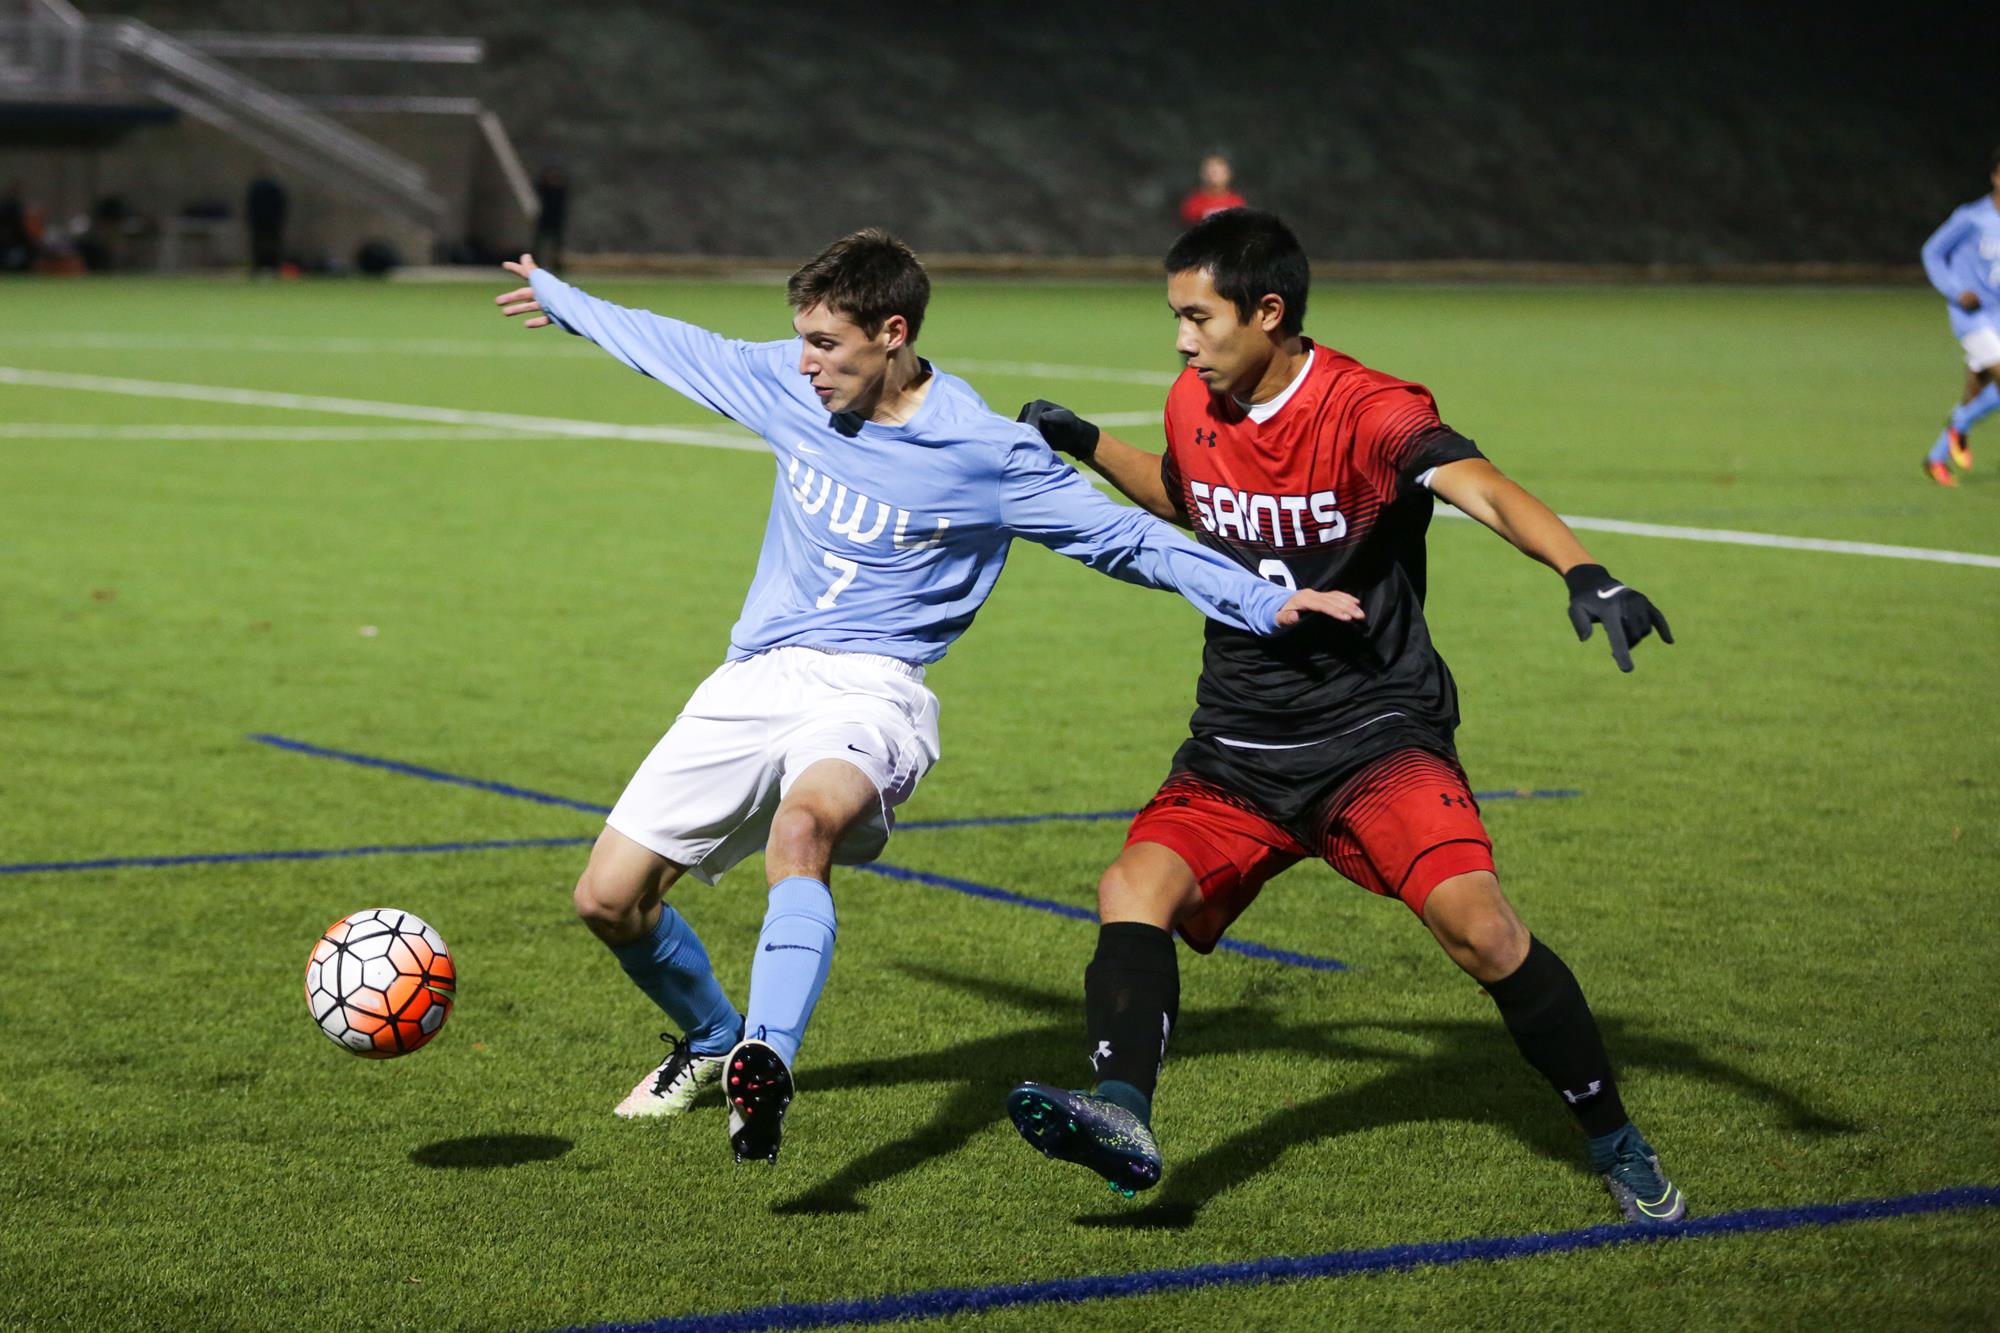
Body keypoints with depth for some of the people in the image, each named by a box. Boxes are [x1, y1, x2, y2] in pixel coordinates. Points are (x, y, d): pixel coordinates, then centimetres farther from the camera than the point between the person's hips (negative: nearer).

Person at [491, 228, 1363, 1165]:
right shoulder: (787, 386, 5)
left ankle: (766, 1062, -55)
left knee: (802, 826, -40)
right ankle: (711, 1040, 30)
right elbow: (675, 348, 23)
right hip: (754, 679, 6)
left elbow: (1125, 538, -2)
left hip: (865, 690, -5)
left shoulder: (989, 455, -9)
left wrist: (1265, 604, -11)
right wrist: (560, 300, 38)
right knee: (608, 899, 0)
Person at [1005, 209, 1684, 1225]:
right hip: (1236, 749, 6)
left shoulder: (1367, 411, -16)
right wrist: (1089, 448, 19)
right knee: (1133, 889, -19)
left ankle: (1616, 1144, -5)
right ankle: (1123, 1116, -34)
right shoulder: (1194, 407, 5)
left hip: (1376, 731, -6)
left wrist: (1583, 573, -53)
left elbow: (1481, 489, -36)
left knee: (1476, 922, -22)